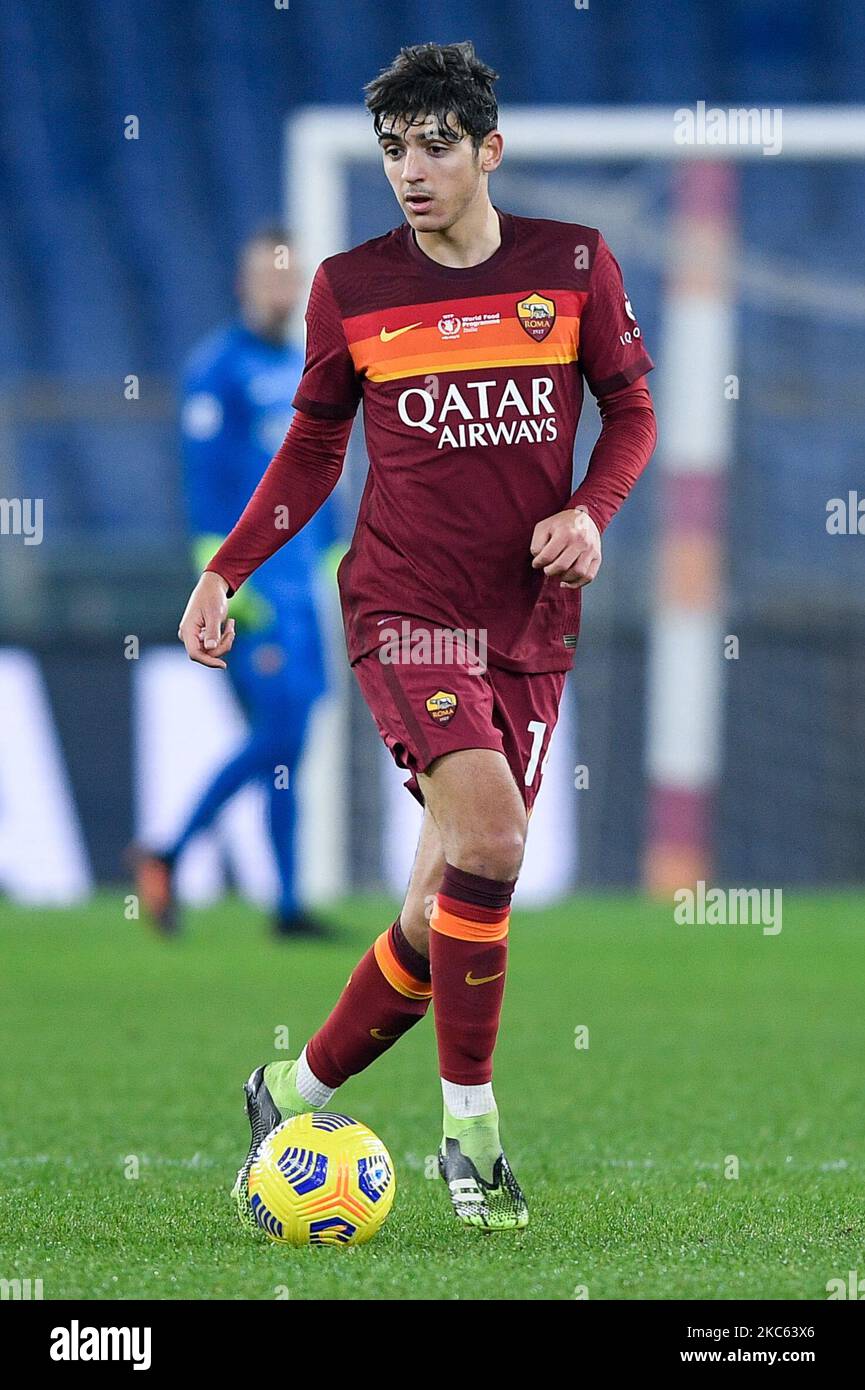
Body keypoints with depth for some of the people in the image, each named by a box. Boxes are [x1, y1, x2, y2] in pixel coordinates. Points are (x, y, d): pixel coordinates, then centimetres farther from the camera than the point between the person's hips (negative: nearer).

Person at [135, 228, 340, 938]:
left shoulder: (303, 368, 17)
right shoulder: (217, 367, -7)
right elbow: (203, 472, -13)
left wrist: (338, 555, 19)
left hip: (299, 575, 7)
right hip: (249, 574, -7)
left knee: (287, 743, 4)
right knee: (279, 730, -14)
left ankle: (288, 906, 5)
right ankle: (167, 856, -3)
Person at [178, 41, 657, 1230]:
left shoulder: (575, 265, 1)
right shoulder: (350, 288, 0)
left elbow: (630, 411, 11)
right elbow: (315, 447, 12)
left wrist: (590, 511, -8)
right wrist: (226, 572, 4)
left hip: (531, 623, 2)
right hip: (405, 606, -2)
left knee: (449, 905, 2)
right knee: (489, 836, -24)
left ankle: (297, 1092, 23)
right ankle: (471, 1130, -13)